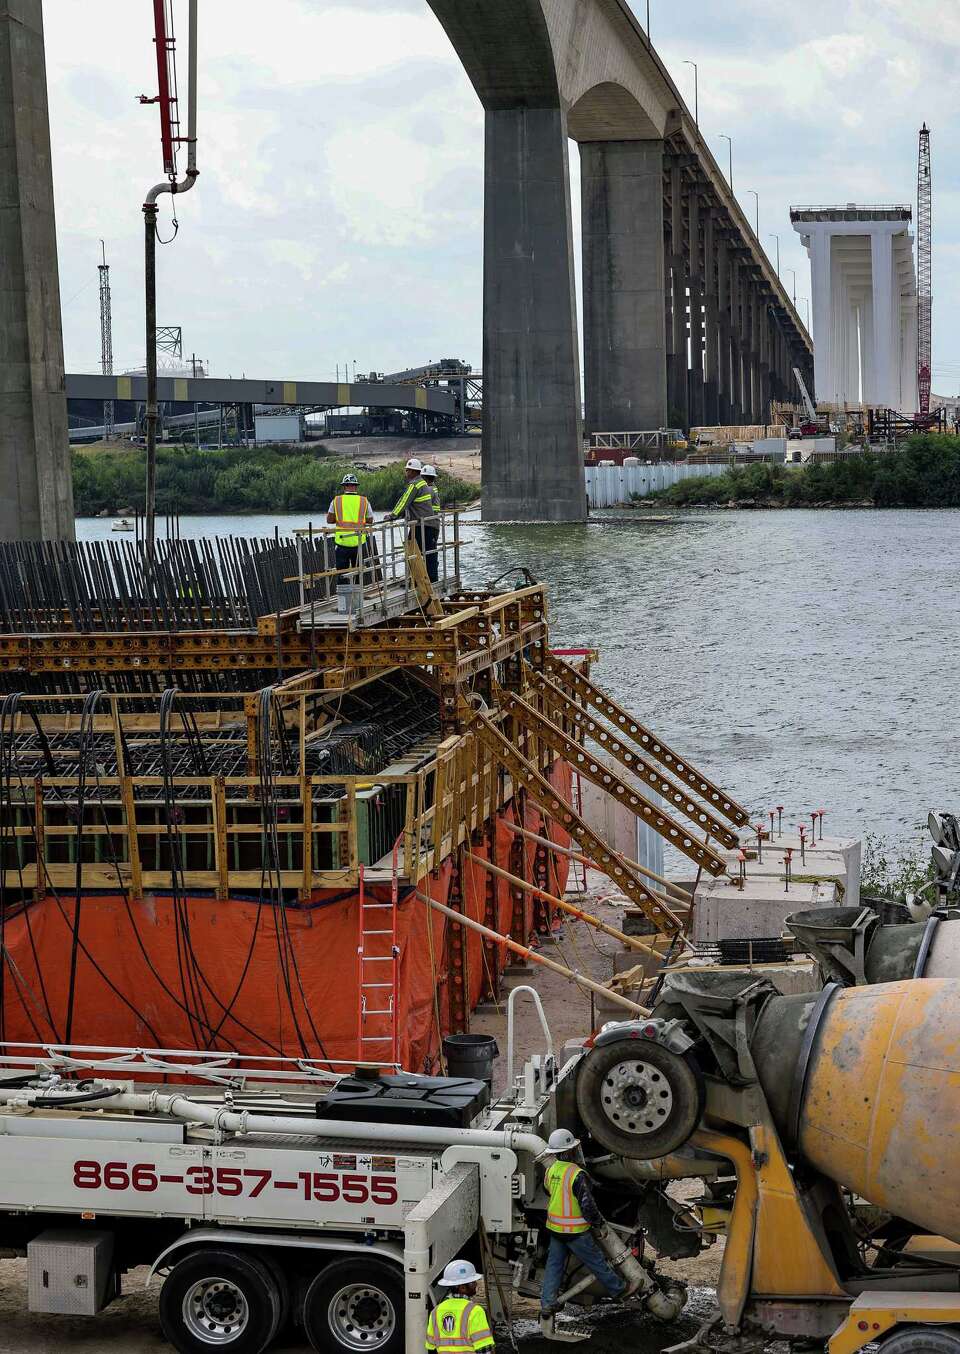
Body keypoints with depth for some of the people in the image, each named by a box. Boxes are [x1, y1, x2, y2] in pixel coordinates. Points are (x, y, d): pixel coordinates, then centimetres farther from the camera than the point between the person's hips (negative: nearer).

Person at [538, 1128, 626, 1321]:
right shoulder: (577, 1174, -24)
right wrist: (598, 1220, -4)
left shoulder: (549, 1171, -1)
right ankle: (619, 1290, 27)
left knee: (554, 1265, 14)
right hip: (575, 1231, -6)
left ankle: (547, 1305, 13)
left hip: (554, 1228, 6)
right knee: (597, 1262, 11)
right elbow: (587, 1205, -23)